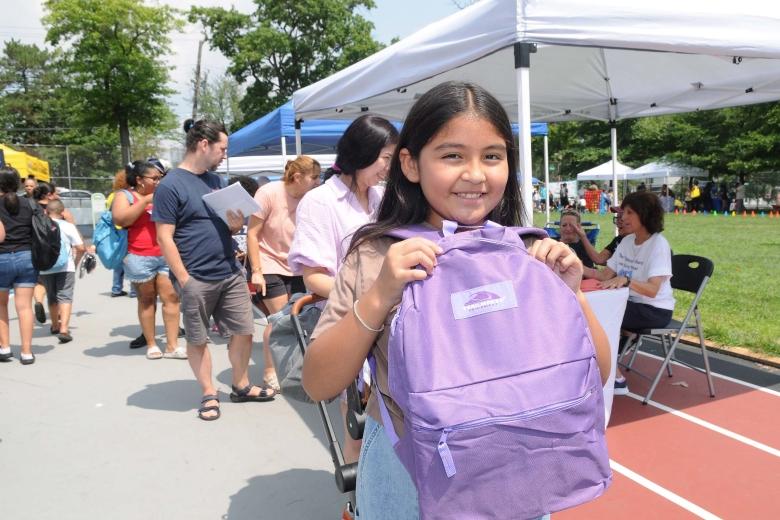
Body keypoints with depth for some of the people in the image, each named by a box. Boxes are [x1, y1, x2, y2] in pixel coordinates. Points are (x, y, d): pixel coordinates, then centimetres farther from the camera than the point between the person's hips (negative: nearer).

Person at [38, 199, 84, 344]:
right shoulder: (68, 226, -3)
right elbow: (81, 248, -8)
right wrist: (76, 262, 8)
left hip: (44, 268, 3)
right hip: (65, 267, -3)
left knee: (52, 298, 19)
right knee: (65, 297, -3)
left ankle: (55, 326, 35)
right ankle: (64, 329, -19)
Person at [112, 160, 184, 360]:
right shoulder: (125, 197, 3)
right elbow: (121, 219, -17)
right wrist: (146, 201, -15)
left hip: (166, 256, 4)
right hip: (139, 258, -4)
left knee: (171, 297, -3)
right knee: (147, 300, 5)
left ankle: (172, 345, 0)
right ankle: (151, 344, 14)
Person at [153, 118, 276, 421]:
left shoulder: (215, 180, 12)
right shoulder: (170, 186, -10)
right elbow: (165, 238, -12)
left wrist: (234, 225, -4)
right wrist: (184, 280, -15)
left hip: (231, 273, 7)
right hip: (196, 279, -6)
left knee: (243, 331, 10)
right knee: (197, 339, 8)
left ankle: (241, 386, 28)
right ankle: (209, 394, 24)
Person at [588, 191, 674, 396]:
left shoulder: (659, 244, -19)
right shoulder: (627, 241, 5)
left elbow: (652, 290, -30)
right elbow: (605, 275, 2)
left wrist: (625, 280, -46)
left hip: (655, 310, -8)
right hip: (631, 303, 8)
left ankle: (615, 379, -5)